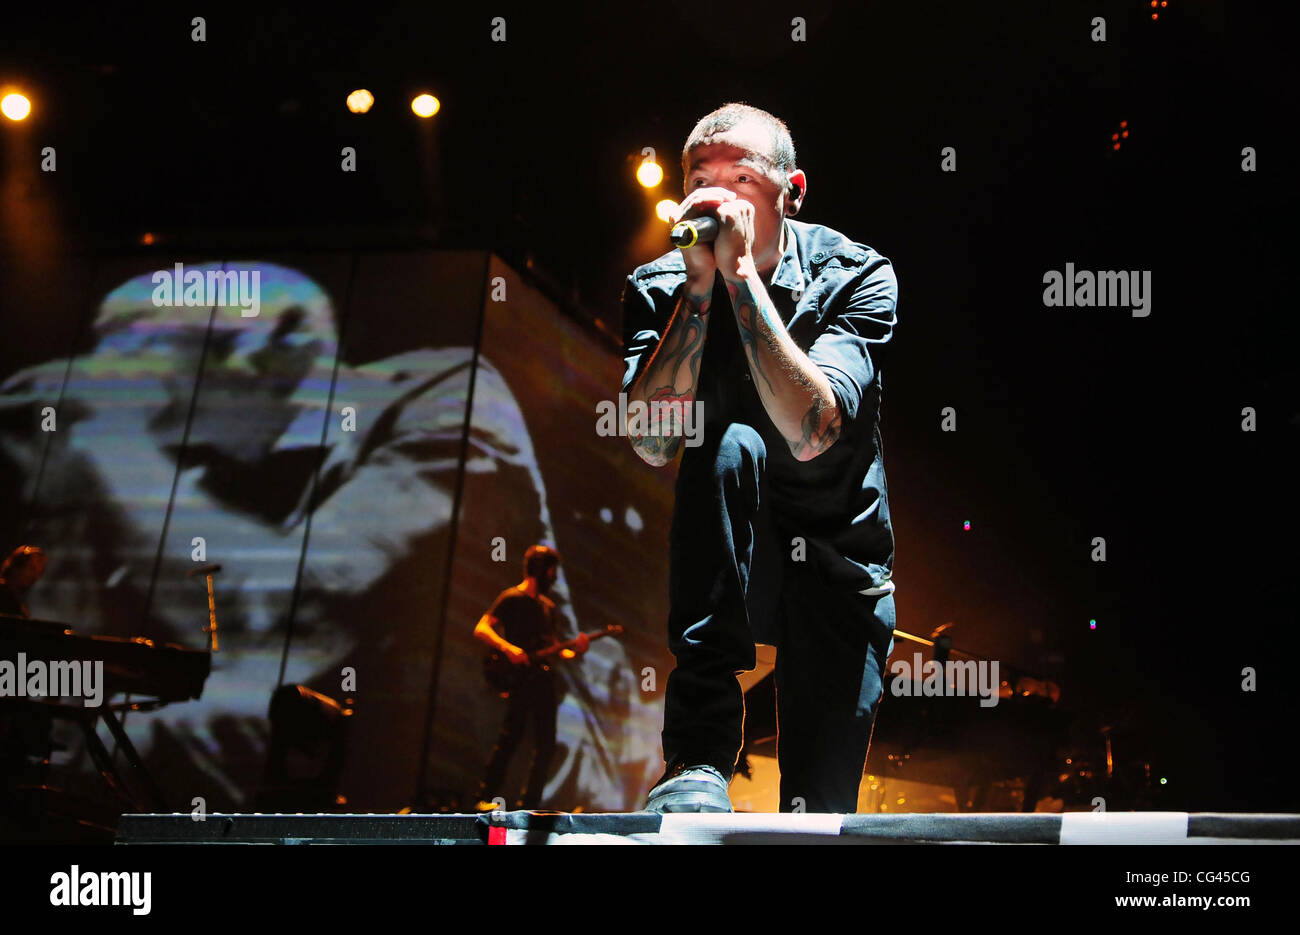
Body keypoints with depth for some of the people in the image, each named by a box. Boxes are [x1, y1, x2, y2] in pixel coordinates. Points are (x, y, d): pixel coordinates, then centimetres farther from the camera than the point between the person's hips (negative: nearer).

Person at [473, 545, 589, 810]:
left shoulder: (548, 606, 21)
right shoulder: (512, 598, -1)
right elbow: (481, 629, -11)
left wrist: (575, 651, 3)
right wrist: (508, 649, -24)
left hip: (544, 679, 7)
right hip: (519, 677, -7)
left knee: (546, 746, 2)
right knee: (510, 738, -11)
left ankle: (528, 806, 6)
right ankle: (486, 797, -2)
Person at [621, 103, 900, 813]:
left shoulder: (856, 277, -14)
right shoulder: (658, 287, -9)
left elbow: (810, 433, -30)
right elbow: (652, 441, -25)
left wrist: (741, 271, -30)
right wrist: (701, 281, -27)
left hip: (838, 567, 0)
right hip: (722, 562, 0)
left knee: (819, 810, -14)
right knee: (728, 447, -33)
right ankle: (700, 762, -36)